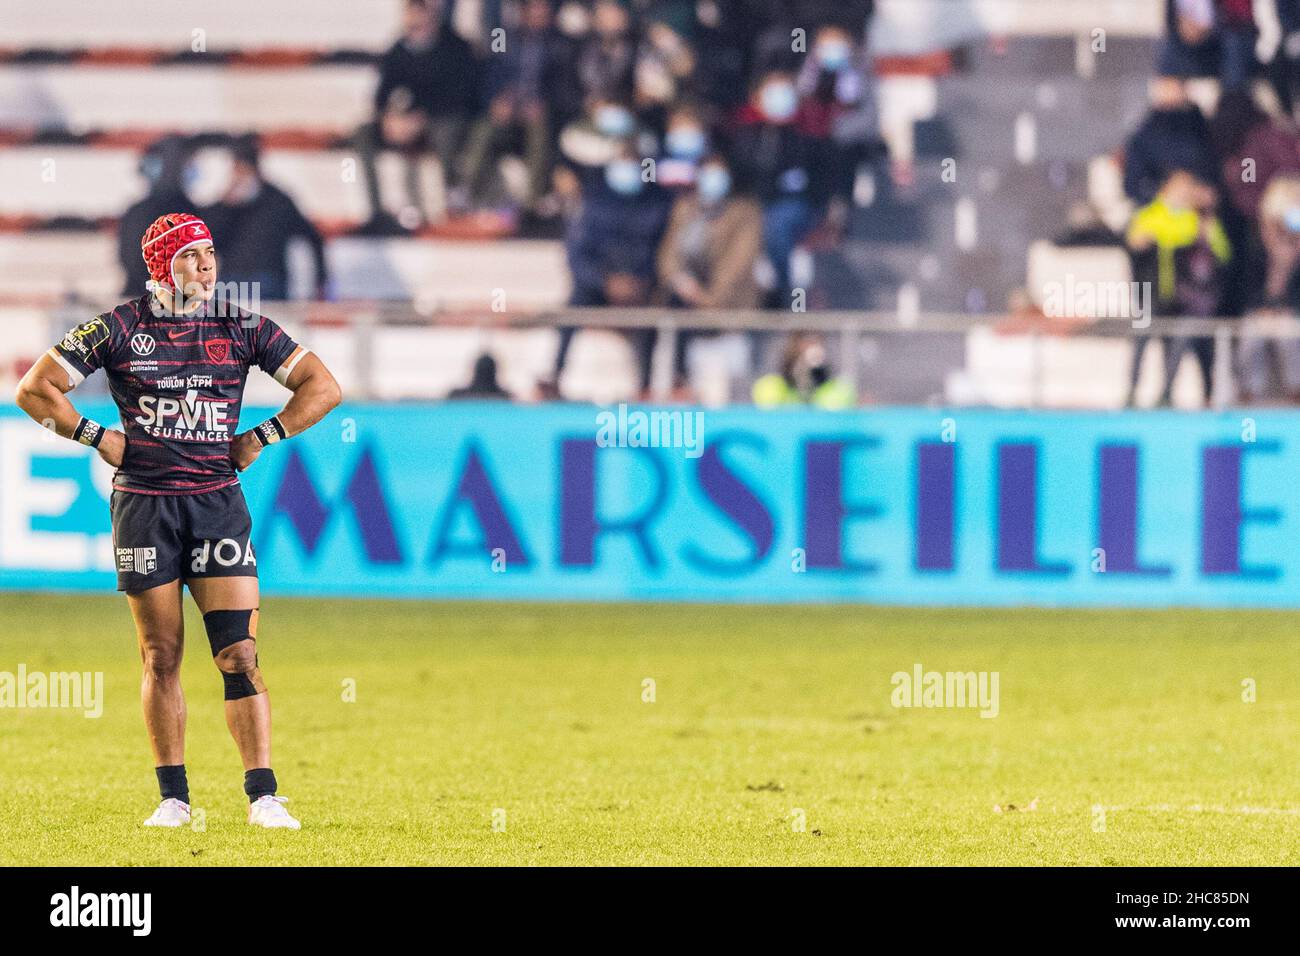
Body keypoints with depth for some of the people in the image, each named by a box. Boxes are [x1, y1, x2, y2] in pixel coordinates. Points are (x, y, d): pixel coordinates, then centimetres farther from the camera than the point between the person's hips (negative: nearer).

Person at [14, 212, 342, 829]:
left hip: (218, 501, 1)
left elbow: (323, 388, 7)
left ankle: (262, 796, -7)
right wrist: (98, 438, -2)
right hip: (144, 503, -1)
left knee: (240, 655, -8)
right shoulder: (120, 328, 0)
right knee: (161, 658, 3)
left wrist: (260, 439, 1)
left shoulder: (241, 328, 4)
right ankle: (173, 797, 11)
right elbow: (34, 390, 2)